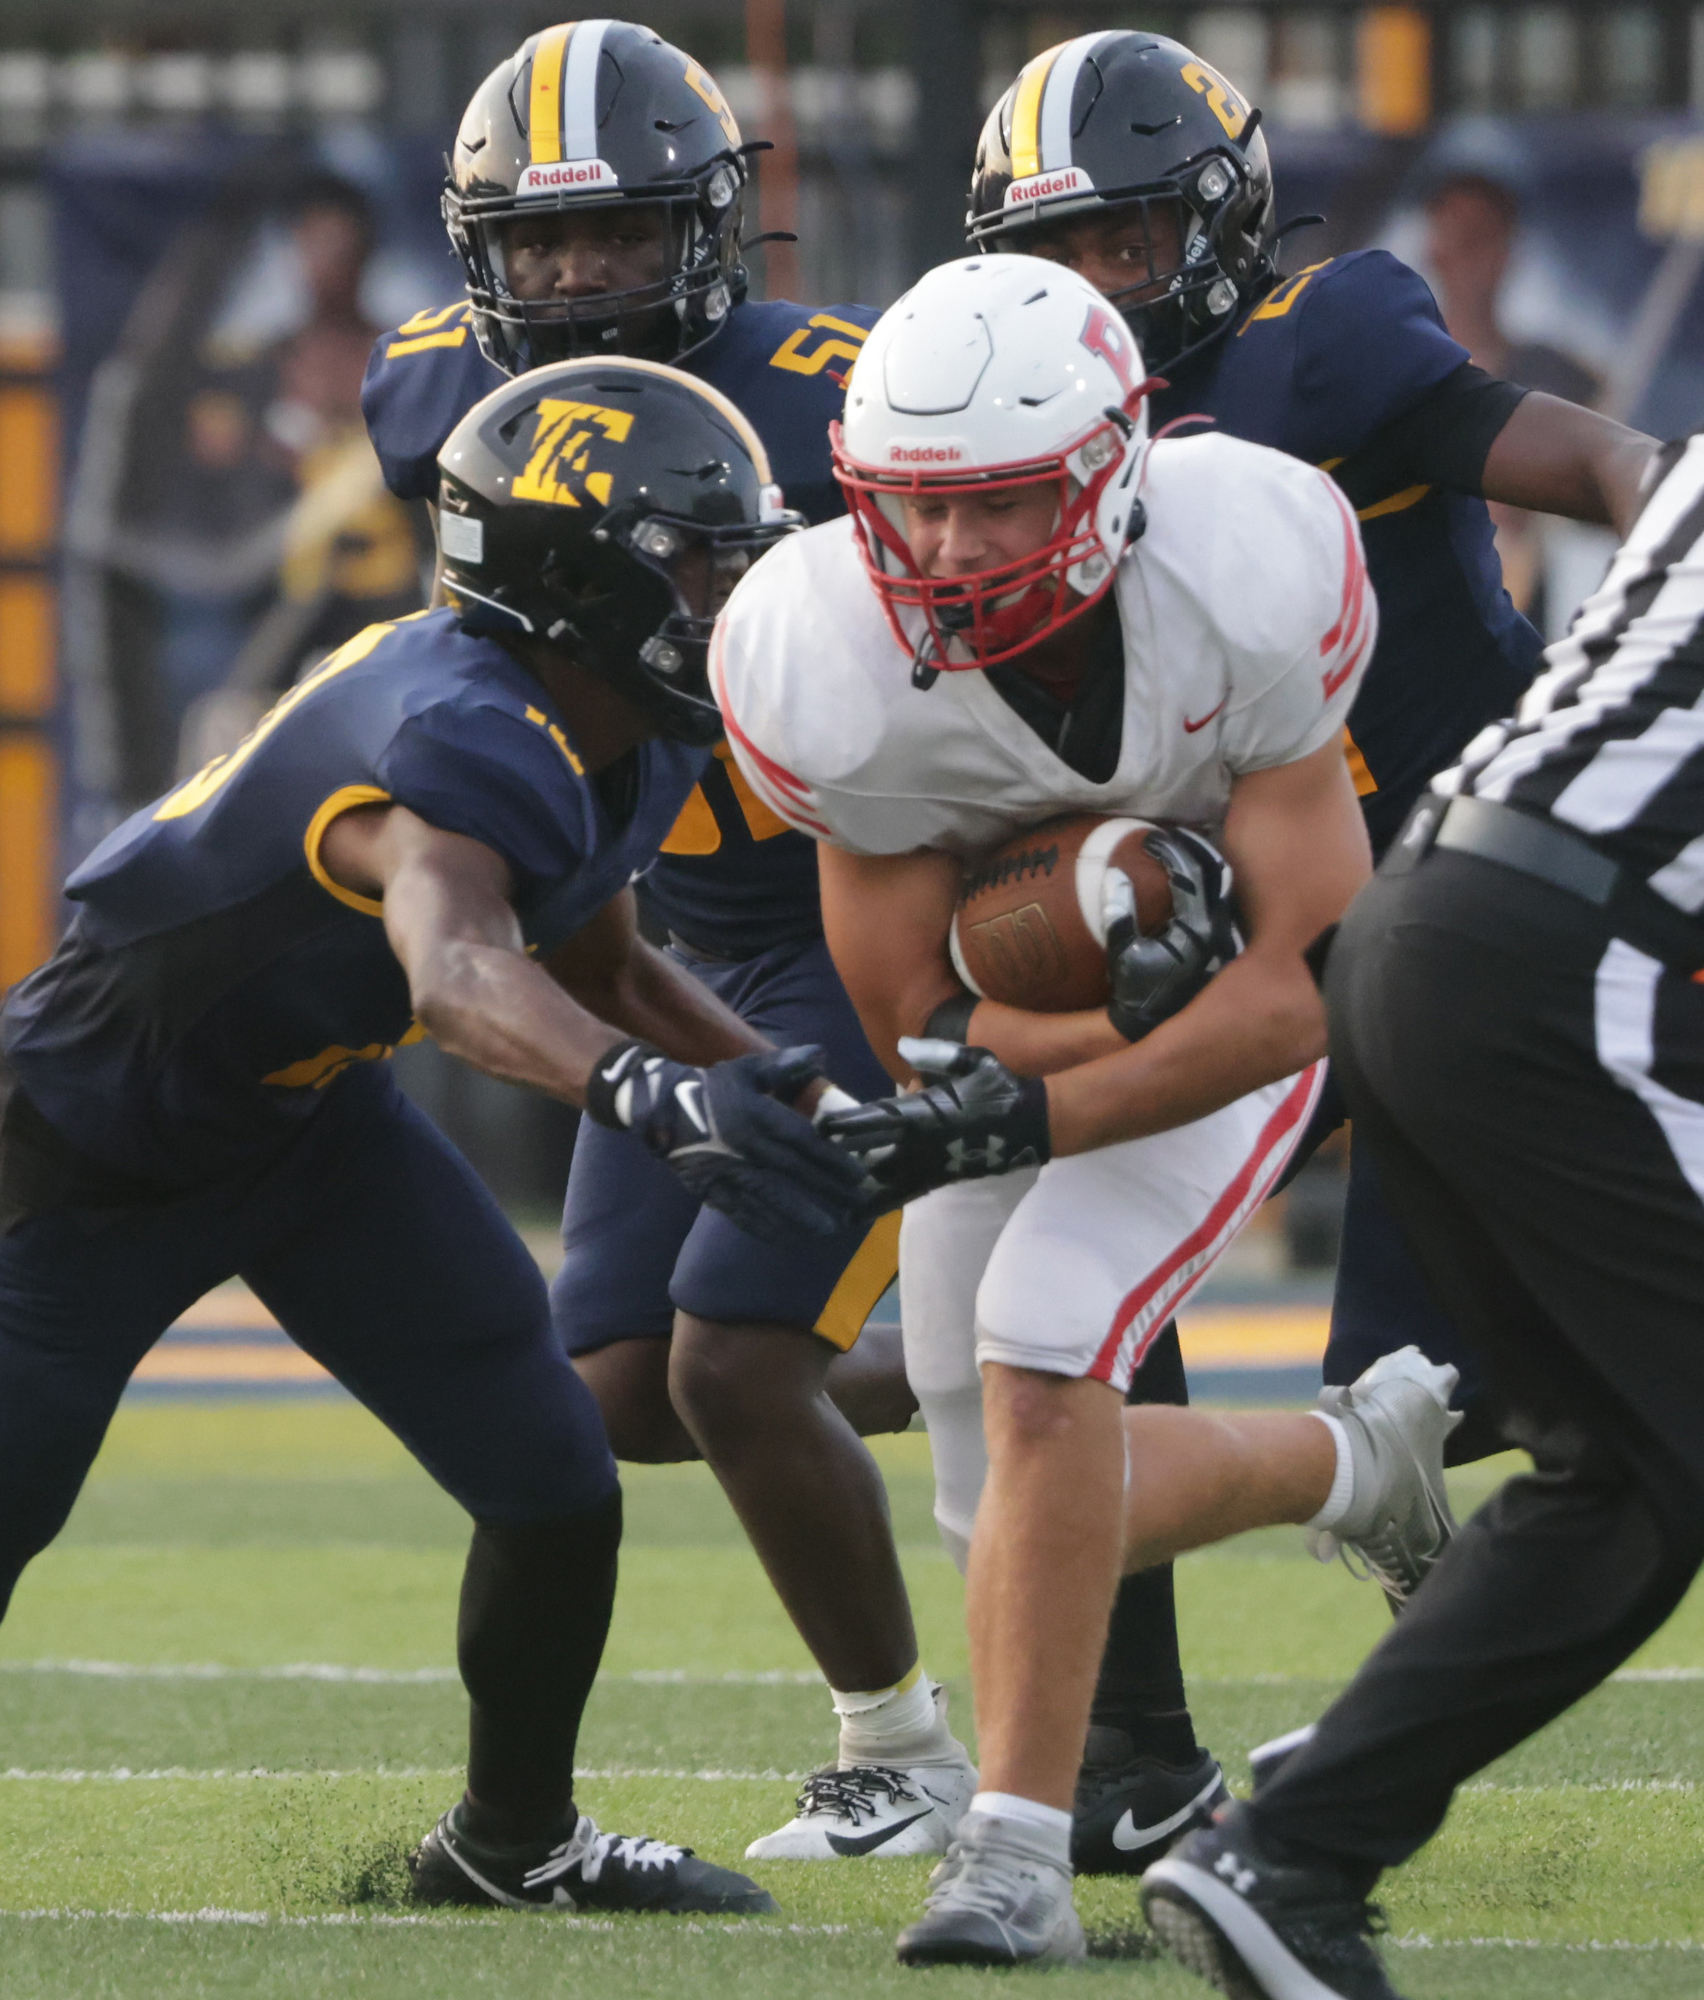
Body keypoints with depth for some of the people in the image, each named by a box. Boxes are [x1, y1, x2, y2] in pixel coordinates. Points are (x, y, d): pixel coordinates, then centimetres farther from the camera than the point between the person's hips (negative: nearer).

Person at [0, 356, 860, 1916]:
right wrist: (648, 1090, -76)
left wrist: (791, 1097, -2)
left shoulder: (627, 747, -8)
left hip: (310, 1116, 8)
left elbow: (604, 975, 12)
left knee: (558, 1489, -1)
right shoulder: (459, 737, -38)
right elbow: (458, 972, -59)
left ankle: (514, 1844, 22)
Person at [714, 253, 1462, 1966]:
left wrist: (1018, 1119, -40)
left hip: (1238, 1006, -3)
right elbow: (923, 1033, -18)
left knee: (1045, 1343, -25)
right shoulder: (838, 680, -28)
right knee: (1022, 1509, 5)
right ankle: (1367, 1461, 33)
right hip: (1018, 1019, 3)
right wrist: (1136, 1000, -36)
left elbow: (1303, 991, -29)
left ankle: (1018, 1848, -19)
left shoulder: (1241, 589, -32)